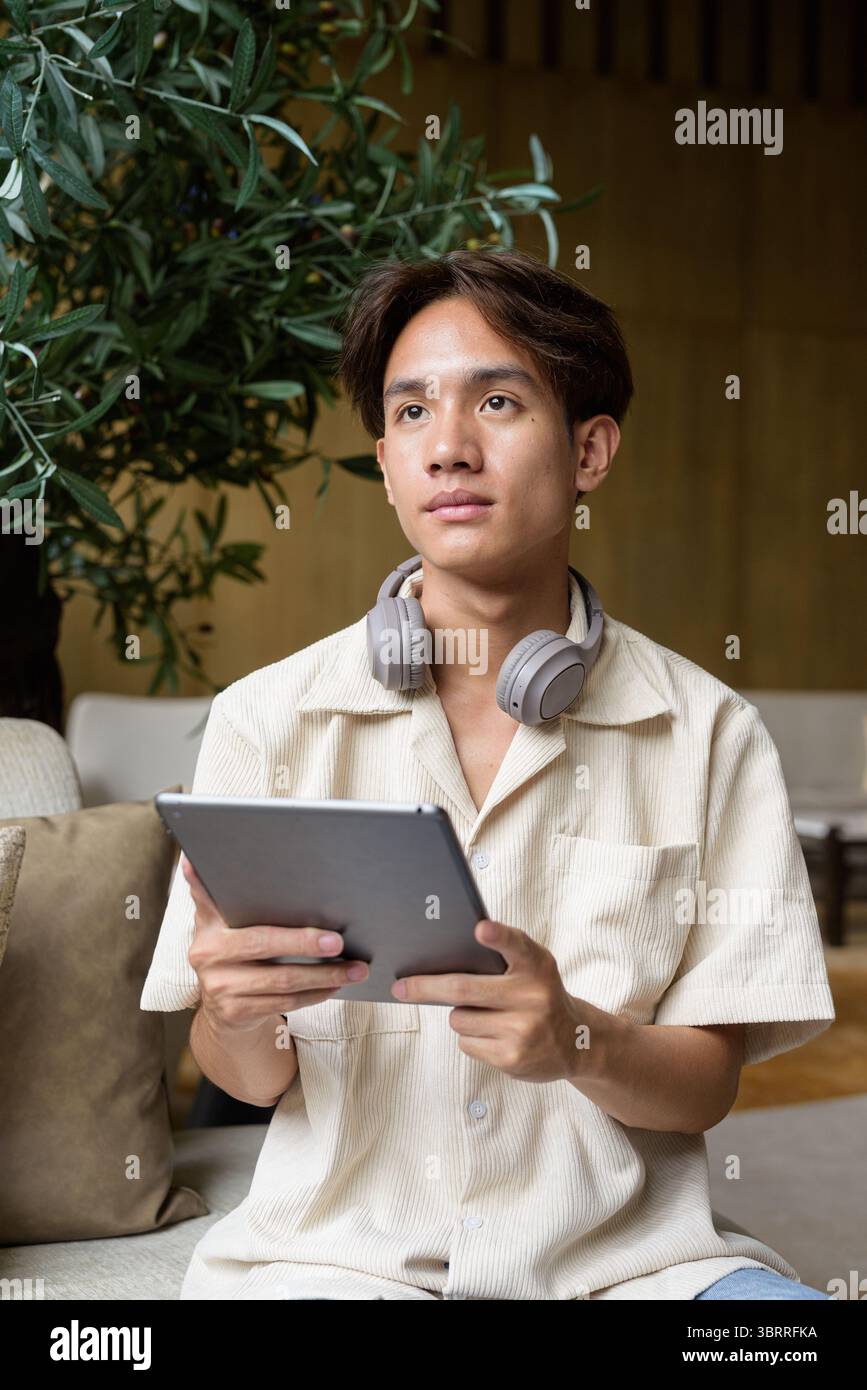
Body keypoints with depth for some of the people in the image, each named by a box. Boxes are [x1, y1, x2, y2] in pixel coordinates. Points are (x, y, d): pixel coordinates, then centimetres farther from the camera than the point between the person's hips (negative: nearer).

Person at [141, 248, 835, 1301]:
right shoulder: (266, 721, -1)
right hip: (342, 1244, -1)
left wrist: (577, 1042, -20)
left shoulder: (707, 733, 0)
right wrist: (239, 1021, -18)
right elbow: (250, 1079, 5)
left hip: (624, 1250, 1)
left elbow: (708, 1087, 1)